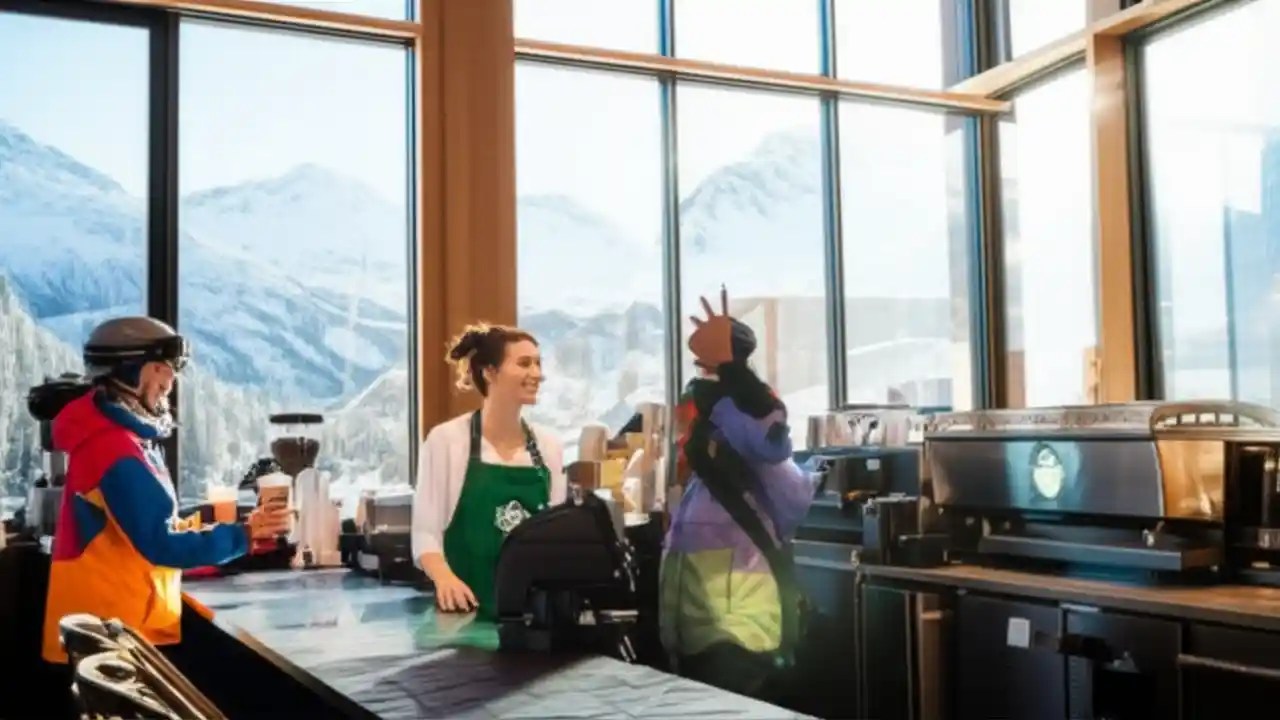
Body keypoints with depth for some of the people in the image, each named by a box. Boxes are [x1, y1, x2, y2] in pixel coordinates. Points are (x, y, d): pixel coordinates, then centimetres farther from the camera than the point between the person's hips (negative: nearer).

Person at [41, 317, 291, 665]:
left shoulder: (122, 435, 10)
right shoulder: (114, 449, -22)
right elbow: (161, 545, -24)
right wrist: (243, 534, -21)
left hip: (125, 621, 10)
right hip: (114, 631, -10)